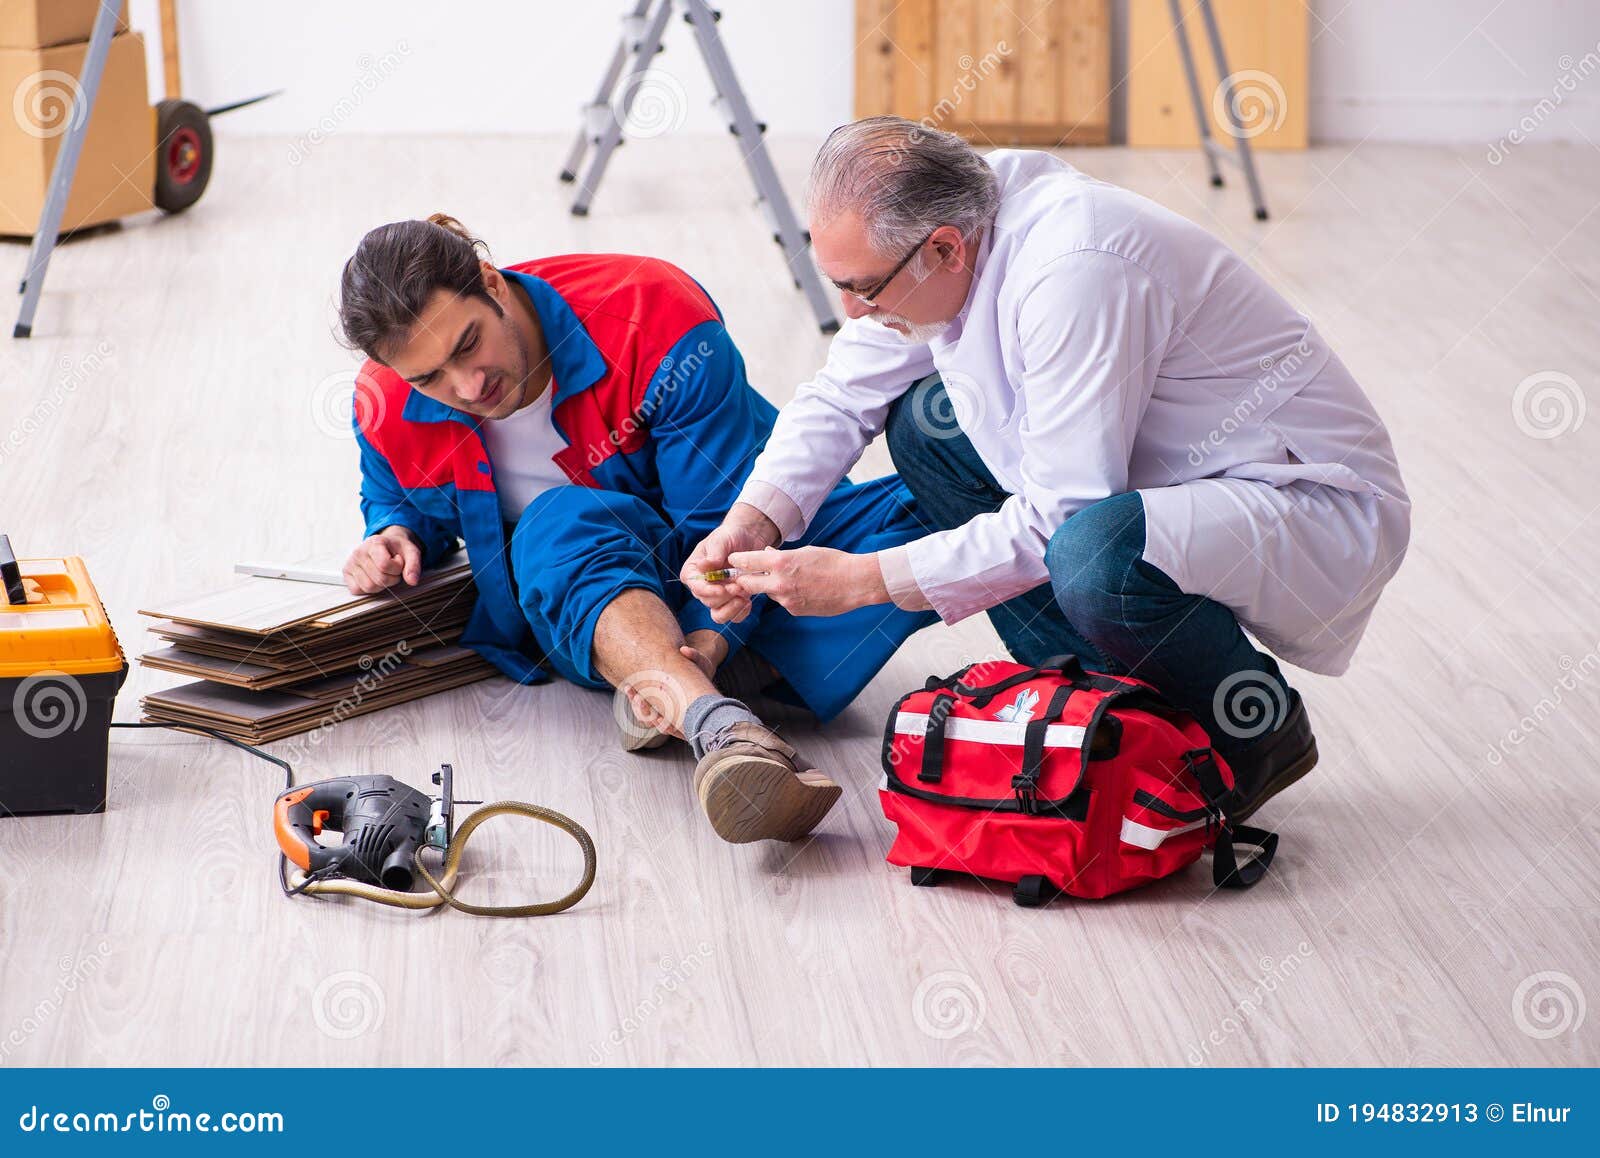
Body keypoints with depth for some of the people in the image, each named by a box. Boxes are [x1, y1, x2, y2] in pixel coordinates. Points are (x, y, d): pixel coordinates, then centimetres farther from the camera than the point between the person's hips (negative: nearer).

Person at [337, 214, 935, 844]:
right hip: (581, 616, 1)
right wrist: (395, 538, -11)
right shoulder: (386, 410, -12)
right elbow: (399, 506, 14)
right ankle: (713, 721, -61)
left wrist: (708, 643, -42)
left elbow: (732, 520, -26)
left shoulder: (653, 315, -26)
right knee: (558, 525, -37)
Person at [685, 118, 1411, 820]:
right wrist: (753, 519, -6)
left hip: (1320, 505, -9)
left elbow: (1055, 523, -29)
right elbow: (841, 396, 10)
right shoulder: (950, 230, -4)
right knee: (923, 423, 4)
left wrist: (863, 579, -23)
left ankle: (1259, 731, -6)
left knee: (1096, 555, -37)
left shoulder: (1074, 269, -31)